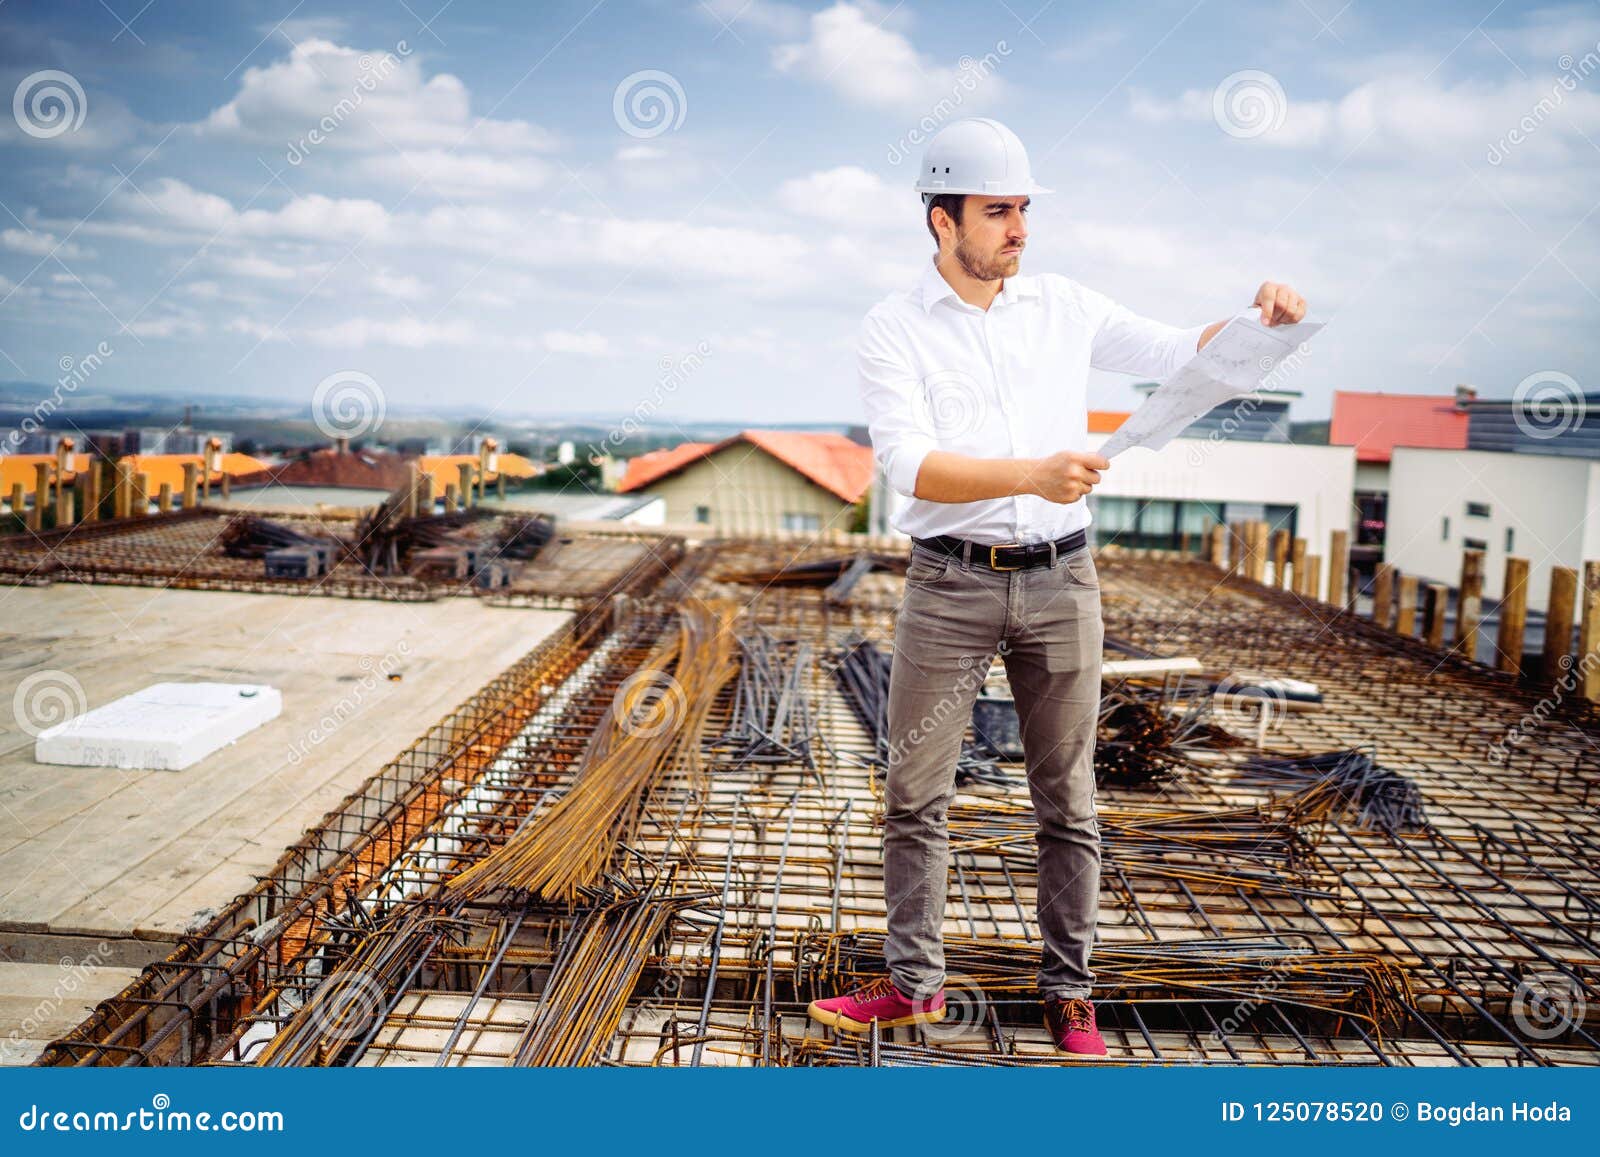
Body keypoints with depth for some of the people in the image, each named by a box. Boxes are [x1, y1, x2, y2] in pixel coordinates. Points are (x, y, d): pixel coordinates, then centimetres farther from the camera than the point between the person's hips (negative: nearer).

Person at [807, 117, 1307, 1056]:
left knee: (1068, 800, 8)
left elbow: (1181, 355, 13)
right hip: (951, 583, -2)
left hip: (1061, 582, 2)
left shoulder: (1066, 306, 7)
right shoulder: (895, 328, -3)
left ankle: (1070, 993, 20)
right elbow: (910, 464, -16)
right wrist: (1032, 474, -31)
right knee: (915, 793, 5)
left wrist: (1257, 319, -7)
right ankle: (915, 982, 20)